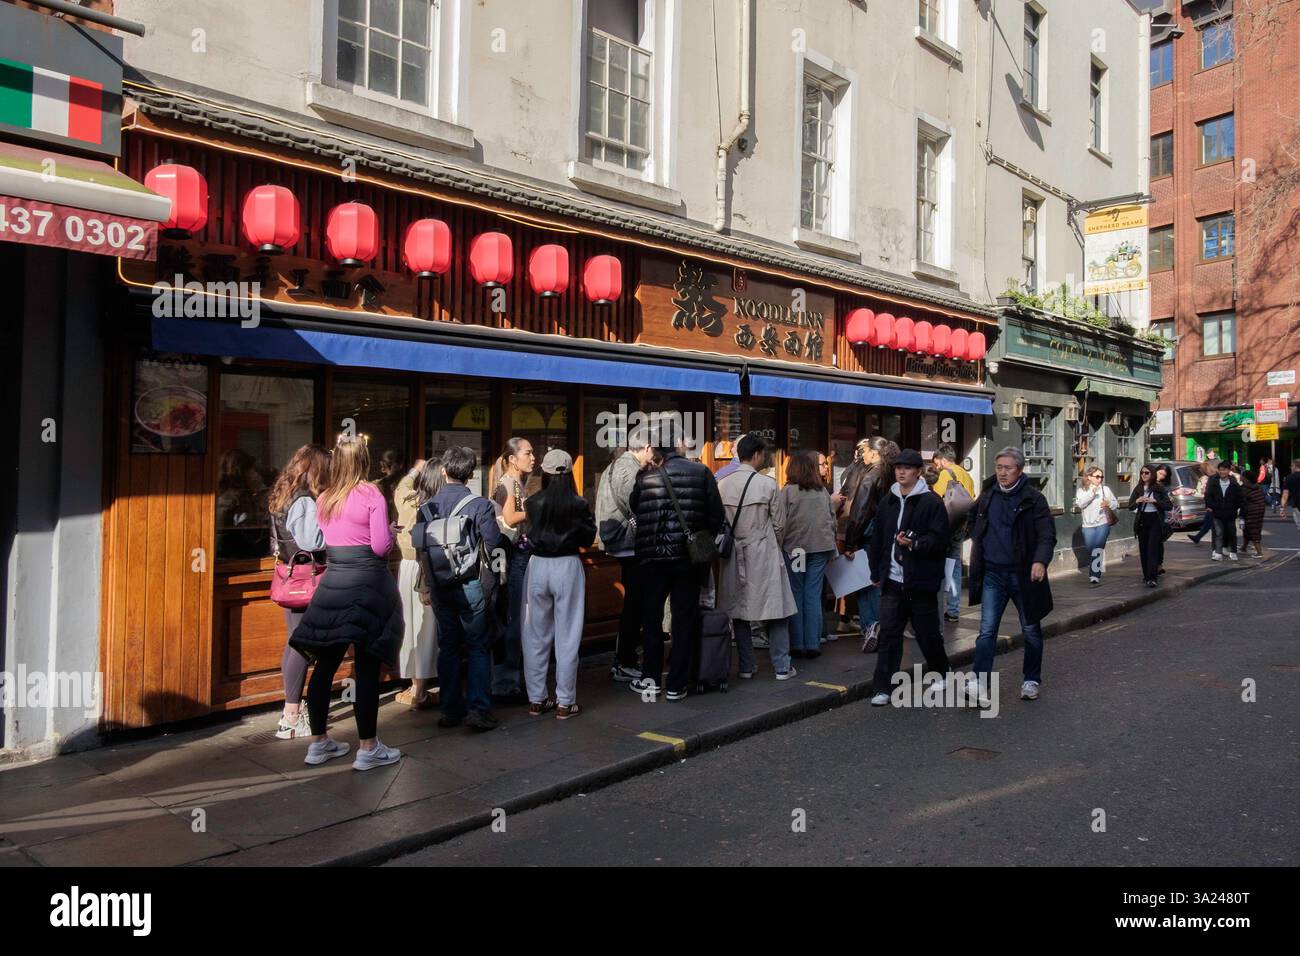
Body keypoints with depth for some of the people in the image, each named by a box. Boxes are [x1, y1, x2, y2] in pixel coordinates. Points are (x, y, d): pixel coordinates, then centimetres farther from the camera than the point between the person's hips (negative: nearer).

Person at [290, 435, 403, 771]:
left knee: (326, 664, 11)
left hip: (333, 580, 6)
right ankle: (368, 748, 6)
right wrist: (391, 533, 7)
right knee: (367, 667, 0)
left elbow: (322, 542, 10)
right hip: (366, 583, -6)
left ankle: (318, 742, 22)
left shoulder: (324, 498, 8)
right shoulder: (371, 494, -8)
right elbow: (380, 547, -13)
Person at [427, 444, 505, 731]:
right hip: (471, 586, -4)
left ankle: (451, 710, 18)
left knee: (448, 647, 13)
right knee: (478, 647, 6)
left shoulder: (427, 508, 0)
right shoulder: (480, 506, -12)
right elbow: (494, 546, -9)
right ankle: (478, 709, 0)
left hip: (440, 587, 4)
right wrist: (490, 577, 10)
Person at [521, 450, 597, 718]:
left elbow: (529, 534, 5)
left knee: (536, 636, 12)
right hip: (568, 567, -2)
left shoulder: (533, 503, -4)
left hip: (538, 566, 2)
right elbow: (588, 540, 1)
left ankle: (536, 700, 19)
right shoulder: (578, 505, -9)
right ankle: (565, 703, 10)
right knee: (567, 638, 6)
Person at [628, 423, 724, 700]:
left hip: (654, 557, 0)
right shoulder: (701, 472, -5)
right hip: (689, 558, 0)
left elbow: (633, 511, 3)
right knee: (684, 620, 8)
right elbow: (716, 514, -3)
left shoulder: (645, 476, -6)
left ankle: (650, 680, 17)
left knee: (652, 618, 15)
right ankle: (676, 685, 12)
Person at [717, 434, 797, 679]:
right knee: (775, 610, 5)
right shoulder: (767, 483, -10)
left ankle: (746, 666, 16)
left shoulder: (723, 484, -2)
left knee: (739, 612, 11)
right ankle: (781, 667, 8)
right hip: (764, 554, -3)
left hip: (734, 555, 4)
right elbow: (778, 524, -3)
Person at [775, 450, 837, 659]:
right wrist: (830, 545, 20)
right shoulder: (823, 491, 3)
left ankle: (796, 644, 12)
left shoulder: (786, 492, -11)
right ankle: (813, 644, 9)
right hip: (820, 548, 3)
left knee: (795, 596, 8)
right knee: (814, 596, 7)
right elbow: (832, 520, 10)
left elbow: (779, 524, -15)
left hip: (794, 548, -3)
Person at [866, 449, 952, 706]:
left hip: (921, 581, -4)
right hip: (893, 580, 4)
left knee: (928, 632, 9)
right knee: (889, 633, 0)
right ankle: (882, 688, 3)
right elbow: (877, 540, 17)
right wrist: (876, 573, 18)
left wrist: (914, 543, -26)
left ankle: (939, 673, 36)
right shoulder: (887, 502, 11)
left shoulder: (932, 502, -6)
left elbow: (940, 539, -12)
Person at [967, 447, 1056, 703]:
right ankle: (980, 682, -5)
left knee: (1031, 630, 12)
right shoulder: (987, 496, 4)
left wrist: (1041, 560, -29)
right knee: (987, 630, -4)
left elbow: (1047, 535, -15)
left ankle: (1032, 680, 28)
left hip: (1023, 574, -2)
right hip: (992, 574, 3)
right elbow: (975, 525, 21)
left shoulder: (1034, 499, -9)